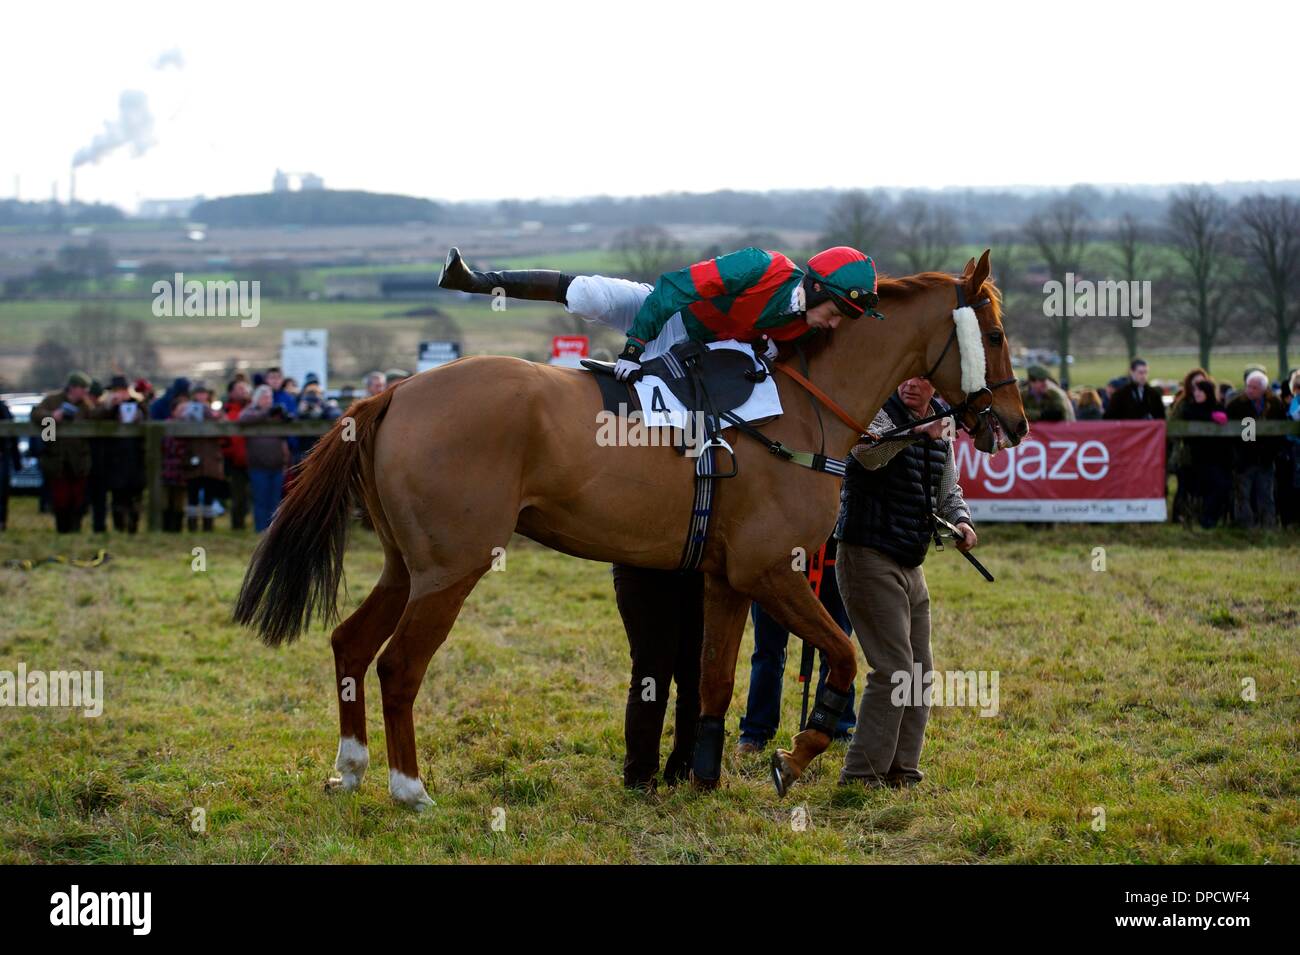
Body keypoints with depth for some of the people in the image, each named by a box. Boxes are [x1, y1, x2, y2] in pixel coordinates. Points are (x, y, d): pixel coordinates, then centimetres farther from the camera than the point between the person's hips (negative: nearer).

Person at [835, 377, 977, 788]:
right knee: (894, 669, -13)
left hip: (910, 567, 9)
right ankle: (861, 775, -9)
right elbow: (869, 453, -34)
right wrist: (917, 432, -48)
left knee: (921, 670, 12)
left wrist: (960, 520, 1)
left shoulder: (940, 435, 13)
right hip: (869, 557, -9)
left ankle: (901, 770, 21)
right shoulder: (882, 415, -12)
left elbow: (948, 491, 22)